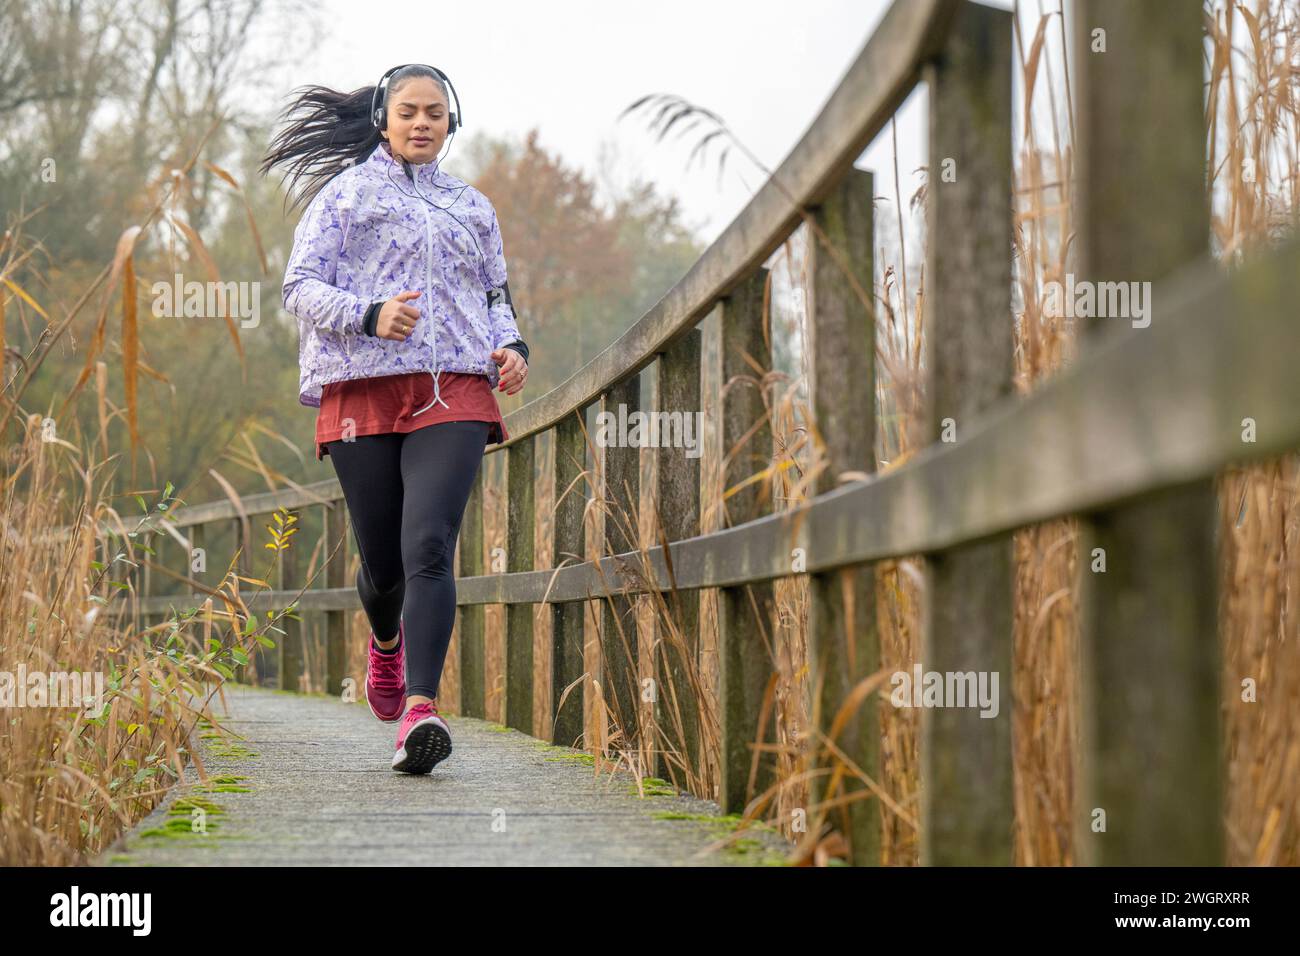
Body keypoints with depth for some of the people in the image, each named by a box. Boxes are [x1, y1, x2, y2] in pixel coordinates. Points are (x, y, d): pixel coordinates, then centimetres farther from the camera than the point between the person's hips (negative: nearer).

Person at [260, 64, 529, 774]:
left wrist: (512, 349, 6)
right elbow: (300, 288, 2)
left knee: (429, 546, -19)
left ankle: (420, 708, -30)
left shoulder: (472, 207, 21)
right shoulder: (345, 192, 11)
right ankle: (386, 643, 40)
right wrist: (370, 315, -16)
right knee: (383, 560, 3)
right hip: (363, 390, -1)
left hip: (453, 394, 1)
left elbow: (496, 295, 29)